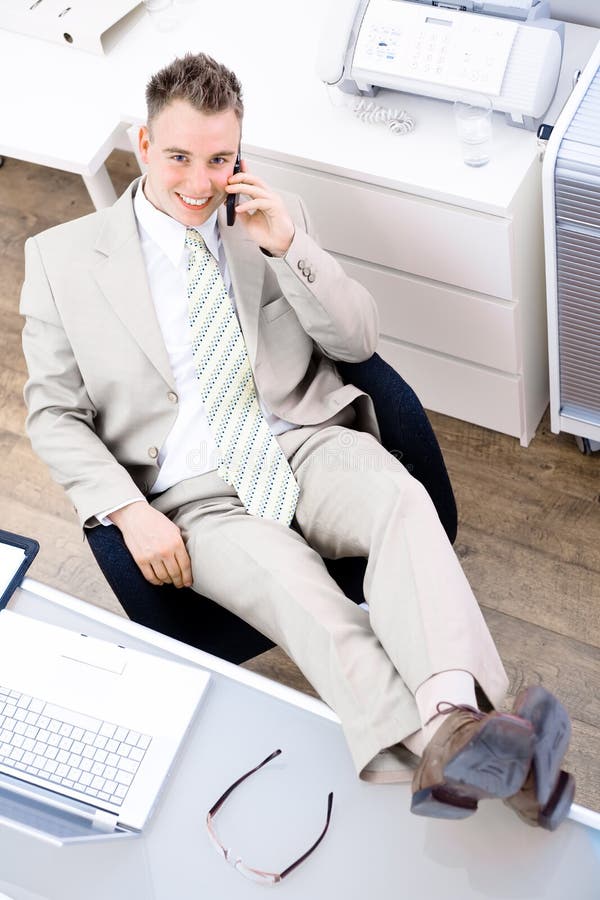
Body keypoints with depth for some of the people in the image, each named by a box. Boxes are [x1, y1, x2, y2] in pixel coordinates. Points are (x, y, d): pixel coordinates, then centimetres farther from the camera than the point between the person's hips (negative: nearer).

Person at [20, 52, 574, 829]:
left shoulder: (275, 221, 11)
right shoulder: (62, 256, 5)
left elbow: (358, 340, 8)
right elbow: (53, 413, 5)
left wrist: (287, 247, -9)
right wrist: (128, 510, -12)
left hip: (308, 444, 2)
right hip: (195, 494, -2)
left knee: (403, 500, -31)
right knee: (297, 590, -32)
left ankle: (449, 720, -48)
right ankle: (444, 752, -47)